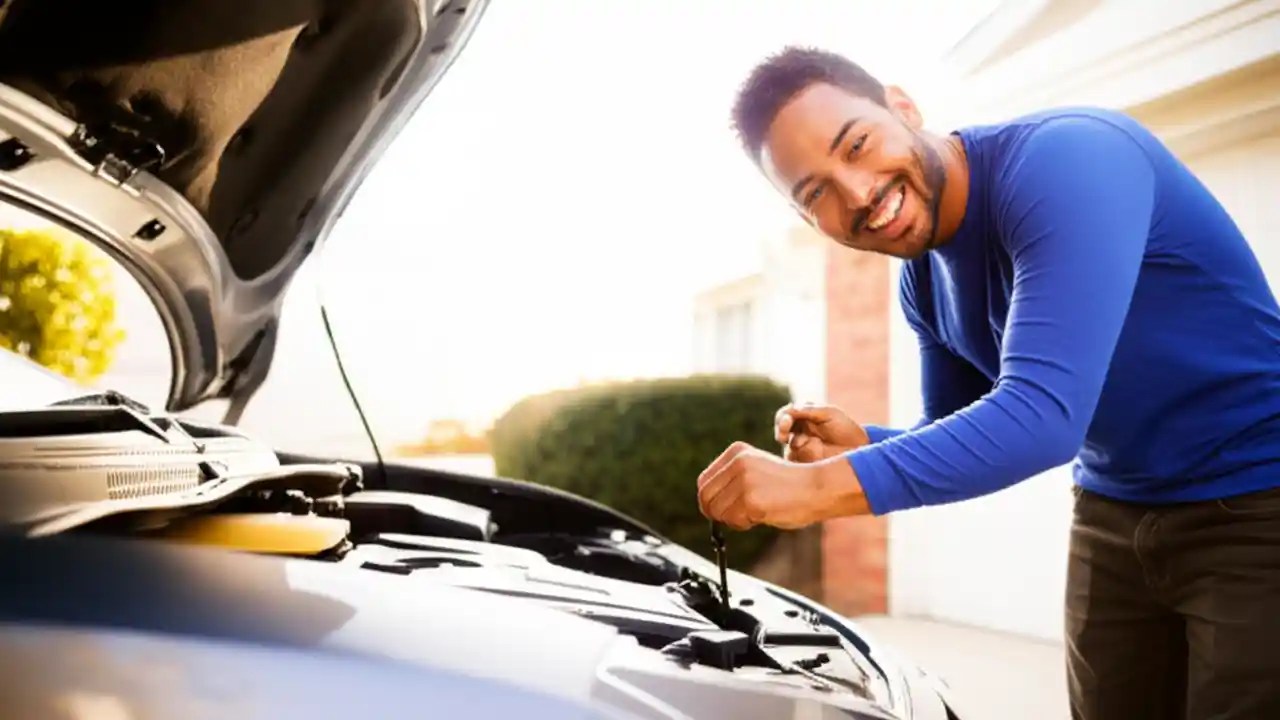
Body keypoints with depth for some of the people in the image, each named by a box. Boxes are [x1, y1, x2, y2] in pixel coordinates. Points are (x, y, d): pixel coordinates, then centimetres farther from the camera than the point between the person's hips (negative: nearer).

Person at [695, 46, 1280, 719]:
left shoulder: (1066, 159, -26)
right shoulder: (923, 281, -1)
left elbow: (1044, 415, -36)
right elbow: (960, 441, 10)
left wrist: (821, 485, -38)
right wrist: (860, 449, -11)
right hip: (1115, 517, 7)